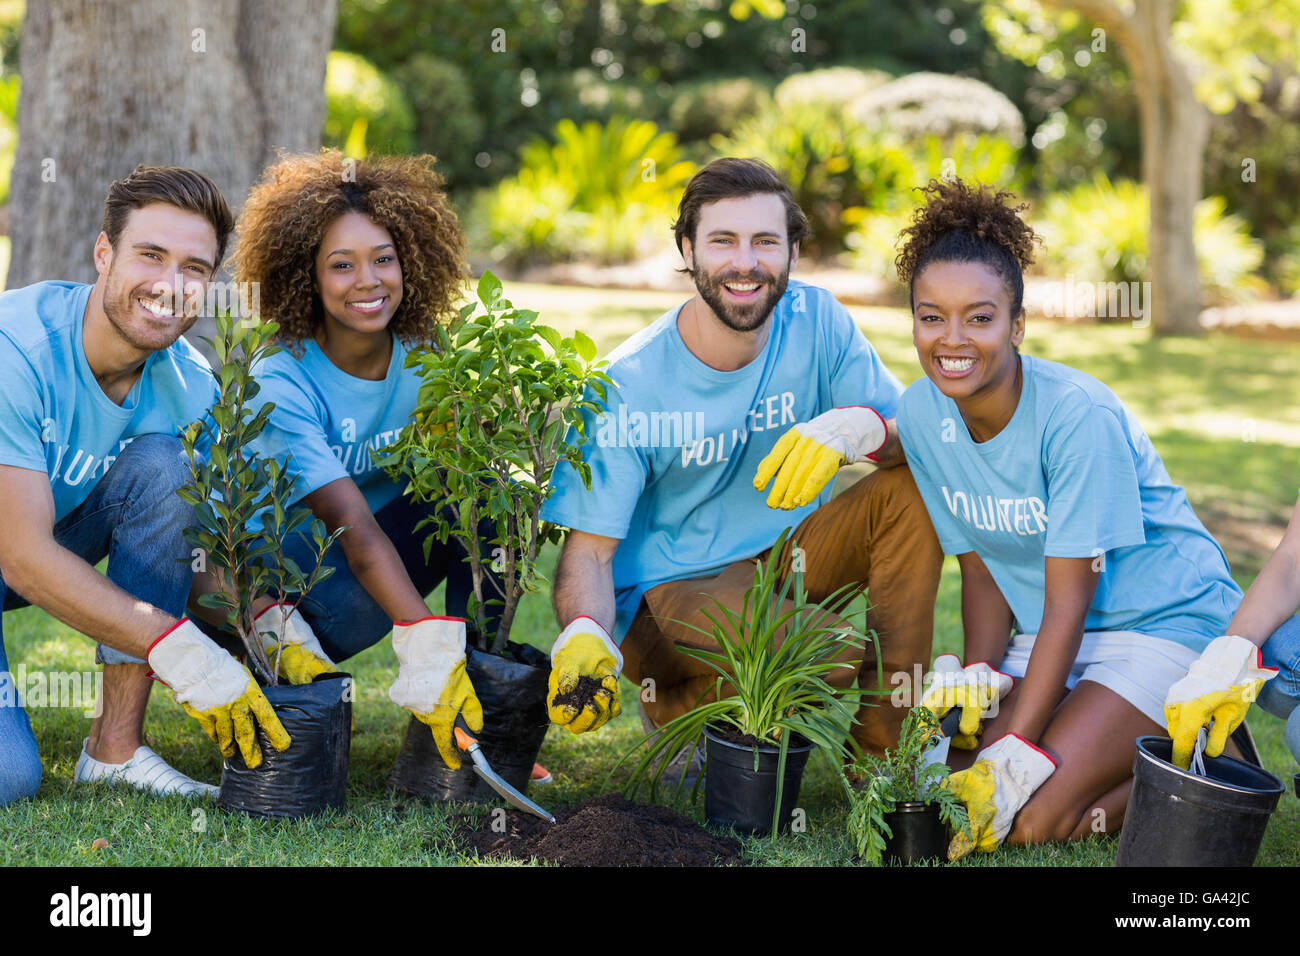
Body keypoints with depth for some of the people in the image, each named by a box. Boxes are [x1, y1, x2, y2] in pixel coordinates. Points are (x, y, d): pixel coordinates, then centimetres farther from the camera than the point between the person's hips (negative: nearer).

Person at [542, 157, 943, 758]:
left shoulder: (816, 321, -8)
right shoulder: (628, 385, -17)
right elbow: (589, 548, -16)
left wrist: (859, 427, -34)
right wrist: (583, 638, -38)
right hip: (673, 588, -5)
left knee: (915, 483, -19)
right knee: (833, 652, -31)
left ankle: (884, 745, -11)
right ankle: (676, 706, 0)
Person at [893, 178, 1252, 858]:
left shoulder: (1078, 415, -25)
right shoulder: (922, 413, -7)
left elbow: (1068, 601, -22)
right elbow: (982, 571, 1)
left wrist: (1015, 758, -25)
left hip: (1166, 622, -6)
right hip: (1054, 633, 7)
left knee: (1033, 818, -19)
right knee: (948, 790, -8)